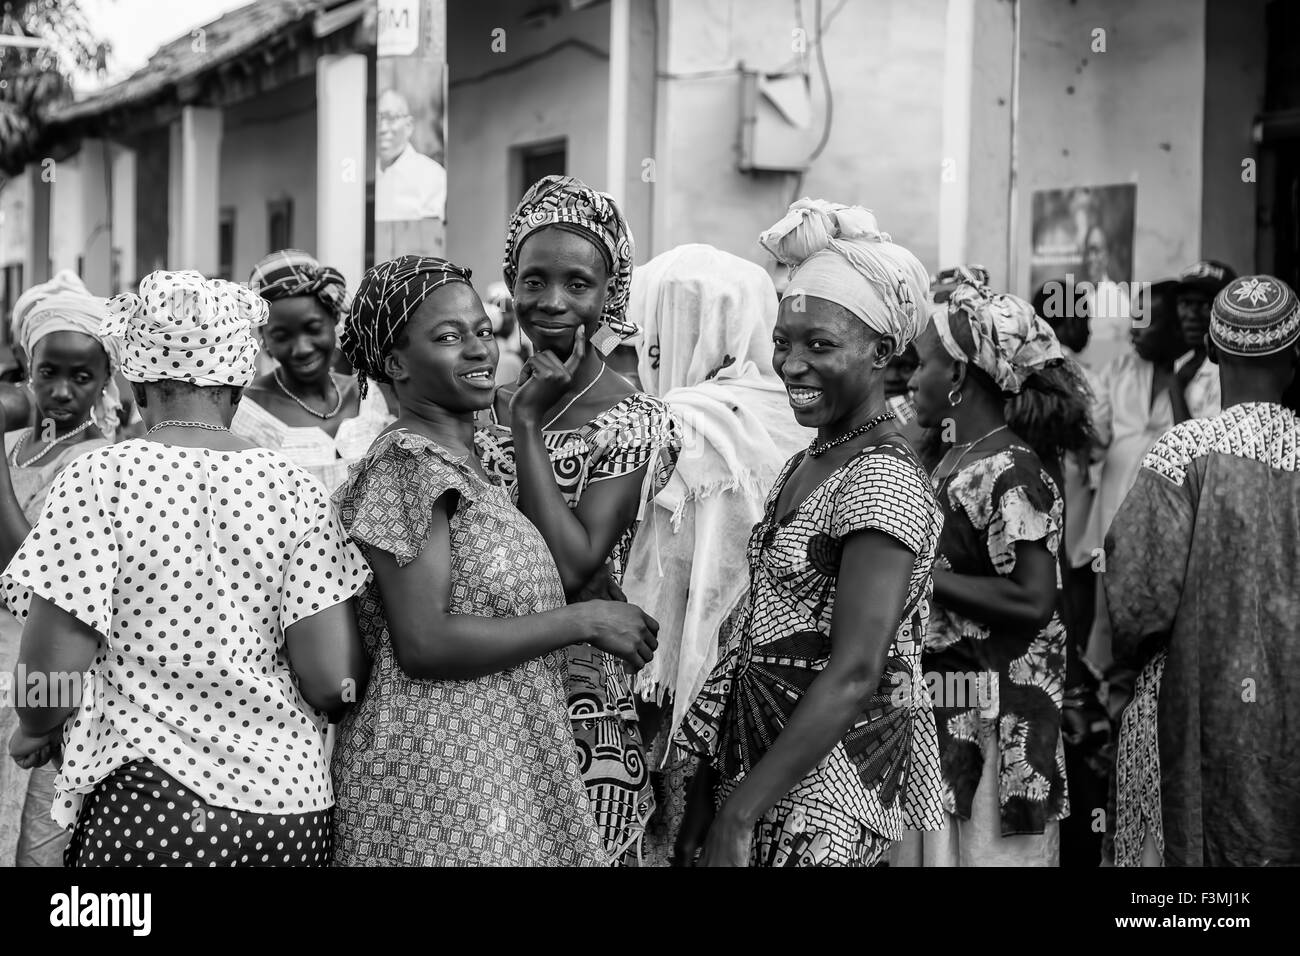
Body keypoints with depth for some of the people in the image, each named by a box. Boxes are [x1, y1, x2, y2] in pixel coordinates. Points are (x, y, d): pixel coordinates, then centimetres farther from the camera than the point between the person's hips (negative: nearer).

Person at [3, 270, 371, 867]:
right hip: (292, 802, 3)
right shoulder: (293, 489, -1)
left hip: (146, 802, -3)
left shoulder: (97, 480, -7)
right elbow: (334, 683, -6)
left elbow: (51, 676, -12)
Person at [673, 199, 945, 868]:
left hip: (830, 771, -8)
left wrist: (739, 814, -22)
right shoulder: (806, 465, 10)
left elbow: (854, 674, -23)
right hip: (763, 758, 8)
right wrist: (709, 787, 11)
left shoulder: (883, 481, -17)